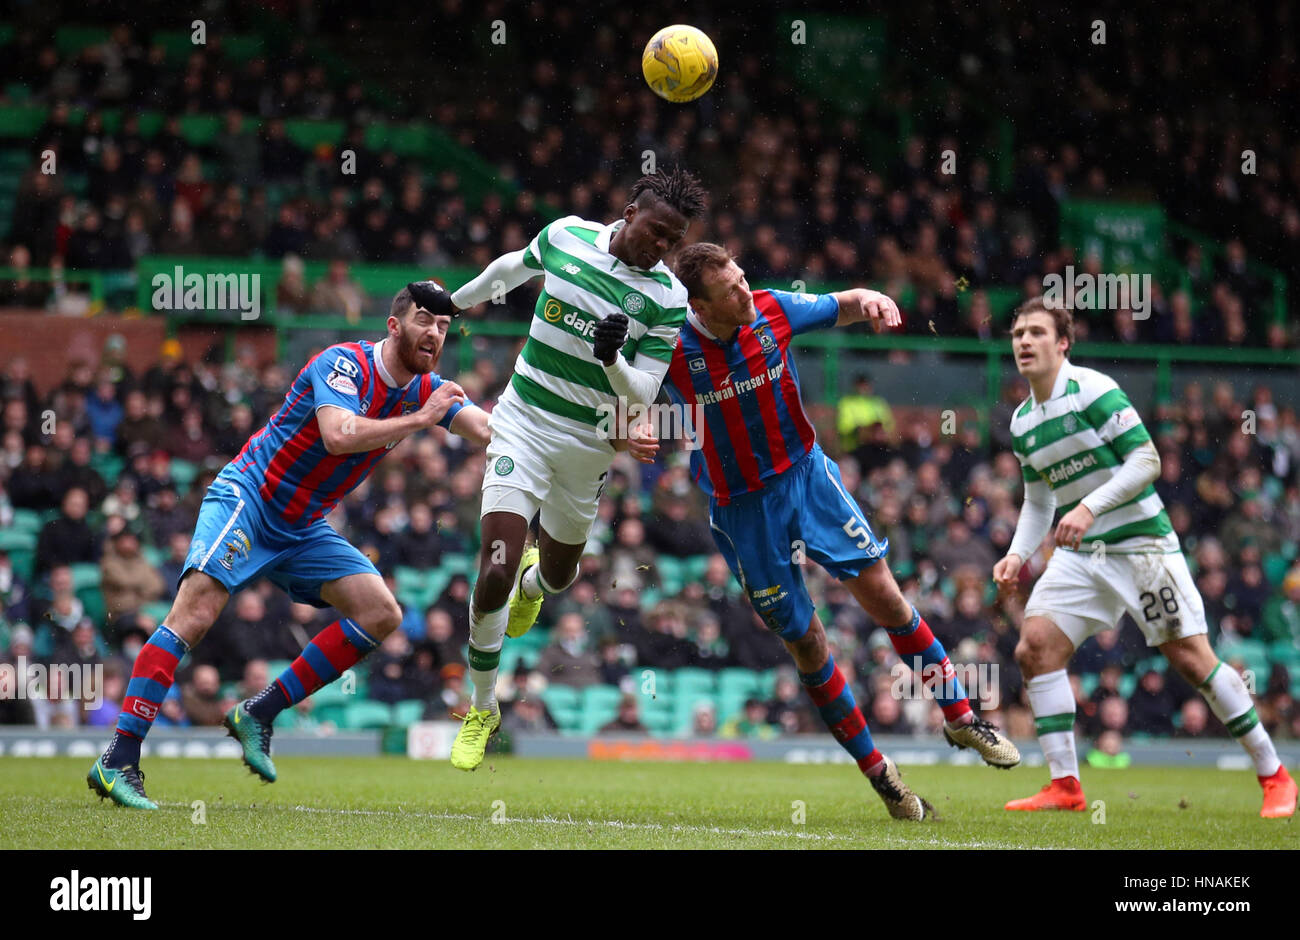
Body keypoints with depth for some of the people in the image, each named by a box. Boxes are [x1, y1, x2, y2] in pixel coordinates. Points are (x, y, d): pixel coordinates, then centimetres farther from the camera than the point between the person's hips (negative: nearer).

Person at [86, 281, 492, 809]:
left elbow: (490, 430, -5)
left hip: (304, 528, 8)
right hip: (247, 498, -8)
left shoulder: (427, 390, 2)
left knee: (382, 613, -5)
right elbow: (339, 435, -36)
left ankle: (258, 715, 0)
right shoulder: (344, 364, -19)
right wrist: (420, 419, -32)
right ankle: (118, 761, -25)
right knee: (194, 613, -23)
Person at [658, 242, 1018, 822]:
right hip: (741, 507, -2)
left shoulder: (773, 311, -11)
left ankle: (961, 718, 11)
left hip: (807, 475, 2)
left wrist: (871, 301, -17)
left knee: (882, 595, -4)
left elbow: (841, 306, 6)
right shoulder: (672, 353, -19)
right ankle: (878, 774, 13)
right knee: (804, 641, 2)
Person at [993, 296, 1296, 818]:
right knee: (1035, 646, -11)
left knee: (1192, 659, -7)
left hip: (1140, 544, -7)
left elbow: (1146, 461, -16)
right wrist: (1018, 554, 4)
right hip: (1078, 554, 7)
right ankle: (1064, 786, -7)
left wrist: (1090, 508, -25)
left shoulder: (1094, 389, -12)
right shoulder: (1022, 422, 10)